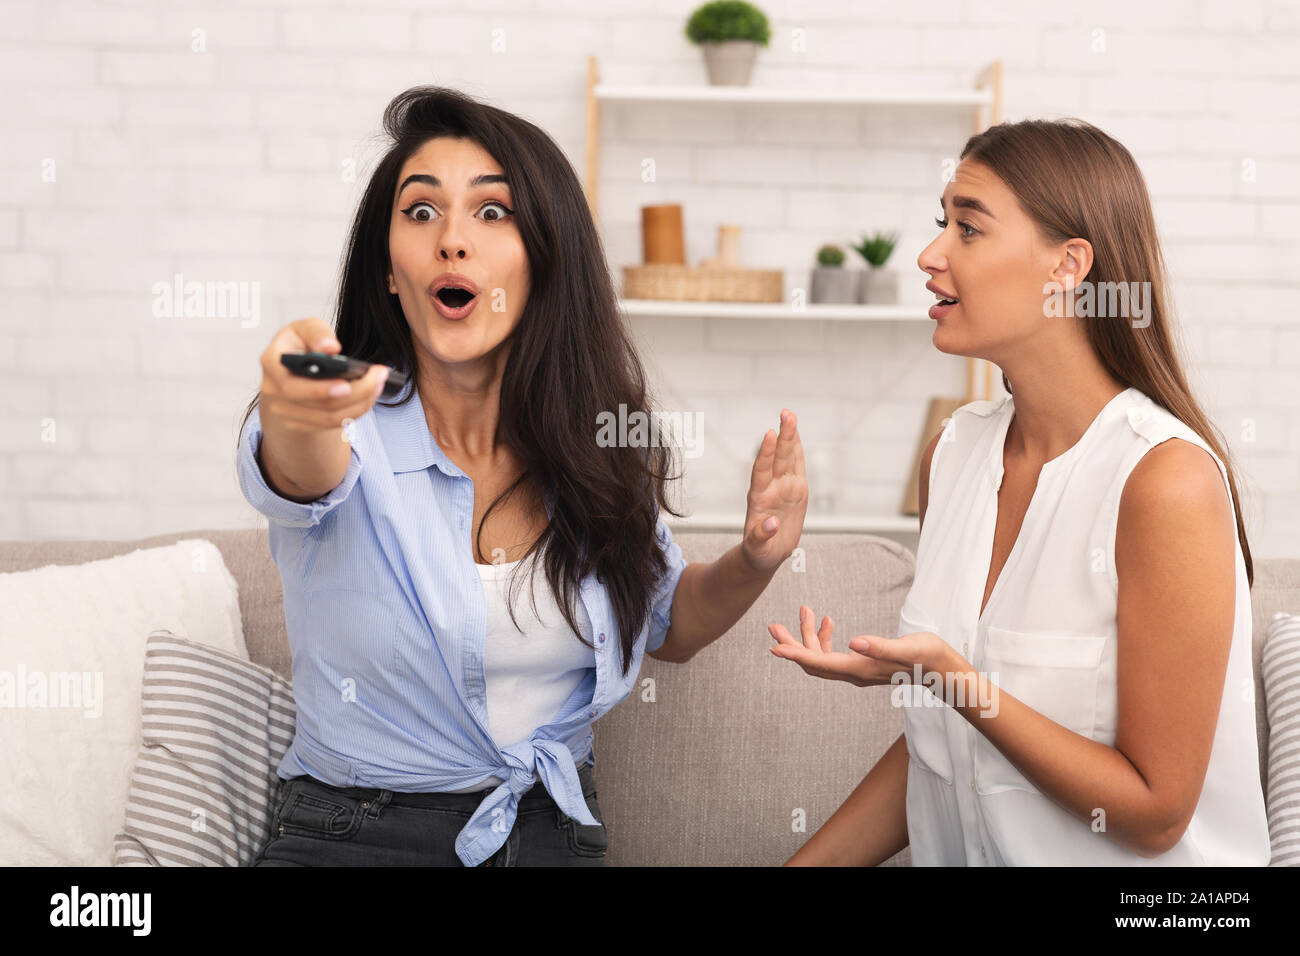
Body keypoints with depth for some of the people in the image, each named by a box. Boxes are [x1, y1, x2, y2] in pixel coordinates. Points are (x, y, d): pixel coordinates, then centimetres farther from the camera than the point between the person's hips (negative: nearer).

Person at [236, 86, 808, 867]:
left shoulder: (597, 446, 0)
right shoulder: (352, 428, -10)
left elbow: (668, 625, 14)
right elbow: (301, 476, -35)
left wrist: (754, 562, -7)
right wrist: (293, 410, -58)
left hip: (554, 832, 4)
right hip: (349, 838, -4)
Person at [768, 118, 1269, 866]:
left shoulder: (1169, 480, -18)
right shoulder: (954, 451, 3)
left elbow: (1154, 812, -16)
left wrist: (952, 678, -25)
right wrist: (811, 861, 2)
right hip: (958, 854, 5)